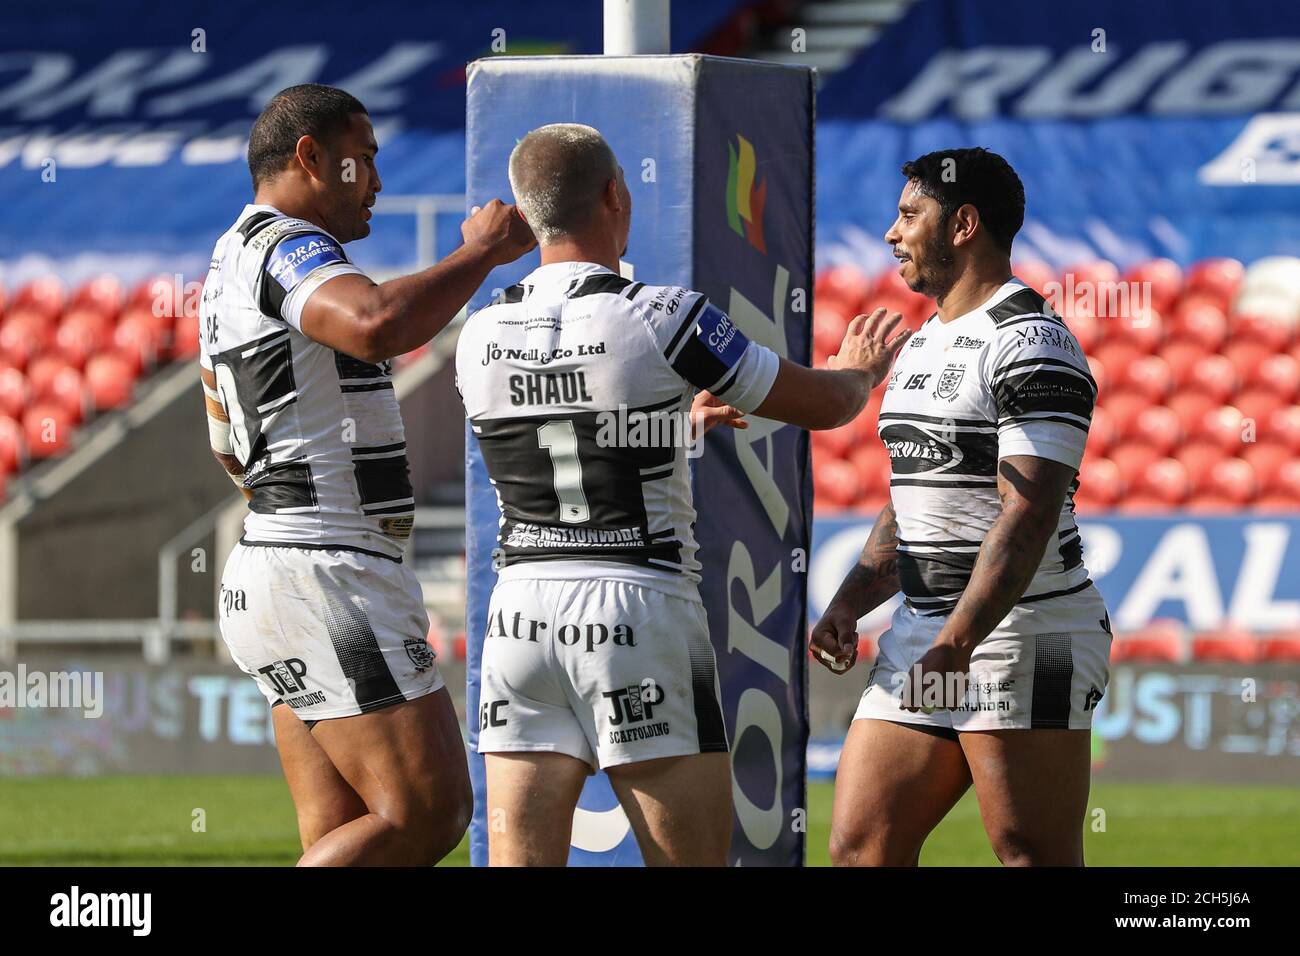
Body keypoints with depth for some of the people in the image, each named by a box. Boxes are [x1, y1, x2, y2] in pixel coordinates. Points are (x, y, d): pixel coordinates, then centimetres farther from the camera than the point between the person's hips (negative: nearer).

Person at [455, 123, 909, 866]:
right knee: (695, 860, 2)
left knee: (520, 862, 2)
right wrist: (861, 370, 26)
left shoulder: (482, 339, 4)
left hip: (523, 610, 4)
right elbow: (824, 406, 2)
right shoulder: (664, 321, -11)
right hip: (642, 611, -4)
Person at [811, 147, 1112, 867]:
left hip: (1025, 637, -9)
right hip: (920, 634, 9)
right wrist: (849, 604, 10)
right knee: (859, 846, 2)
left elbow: (1027, 517, -20)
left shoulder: (1032, 344, -11)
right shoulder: (920, 347, 20)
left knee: (1034, 857, -10)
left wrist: (957, 642, -27)